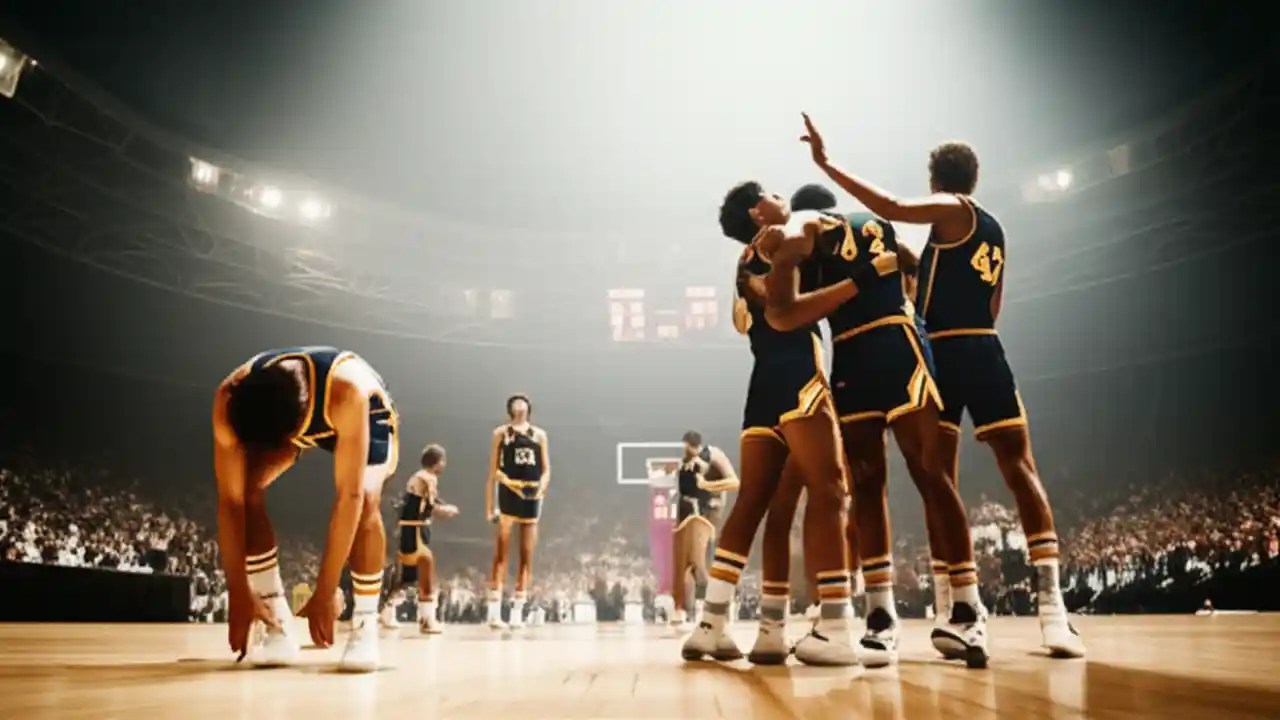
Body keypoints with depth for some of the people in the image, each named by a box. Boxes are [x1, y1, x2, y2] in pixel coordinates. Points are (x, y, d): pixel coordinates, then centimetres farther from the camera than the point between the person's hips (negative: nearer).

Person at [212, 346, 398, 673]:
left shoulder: (347, 391, -46)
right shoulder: (230, 401, -36)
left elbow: (349, 496, -42)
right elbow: (230, 501, -29)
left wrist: (324, 594, -40)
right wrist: (239, 595, -27)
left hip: (366, 415, -3)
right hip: (293, 417, 3)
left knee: (365, 500, -29)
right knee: (246, 489, -21)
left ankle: (365, 628, -13)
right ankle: (277, 626, -9)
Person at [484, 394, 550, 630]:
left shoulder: (539, 434, 14)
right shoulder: (501, 432, 7)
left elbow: (546, 469, 12)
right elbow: (493, 471, 5)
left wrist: (542, 488, -9)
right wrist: (488, 505, 0)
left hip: (532, 495, 4)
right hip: (508, 493, -4)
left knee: (527, 555, 6)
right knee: (501, 553, -7)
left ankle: (518, 611, 13)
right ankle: (494, 611, -6)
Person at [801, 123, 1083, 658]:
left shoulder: (951, 209, 1)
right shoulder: (993, 230, 22)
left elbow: (892, 208, -18)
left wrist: (827, 165, -16)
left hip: (945, 354, -5)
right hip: (985, 352, 5)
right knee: (1022, 472, 0)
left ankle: (952, 612, -4)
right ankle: (1052, 610, -8)